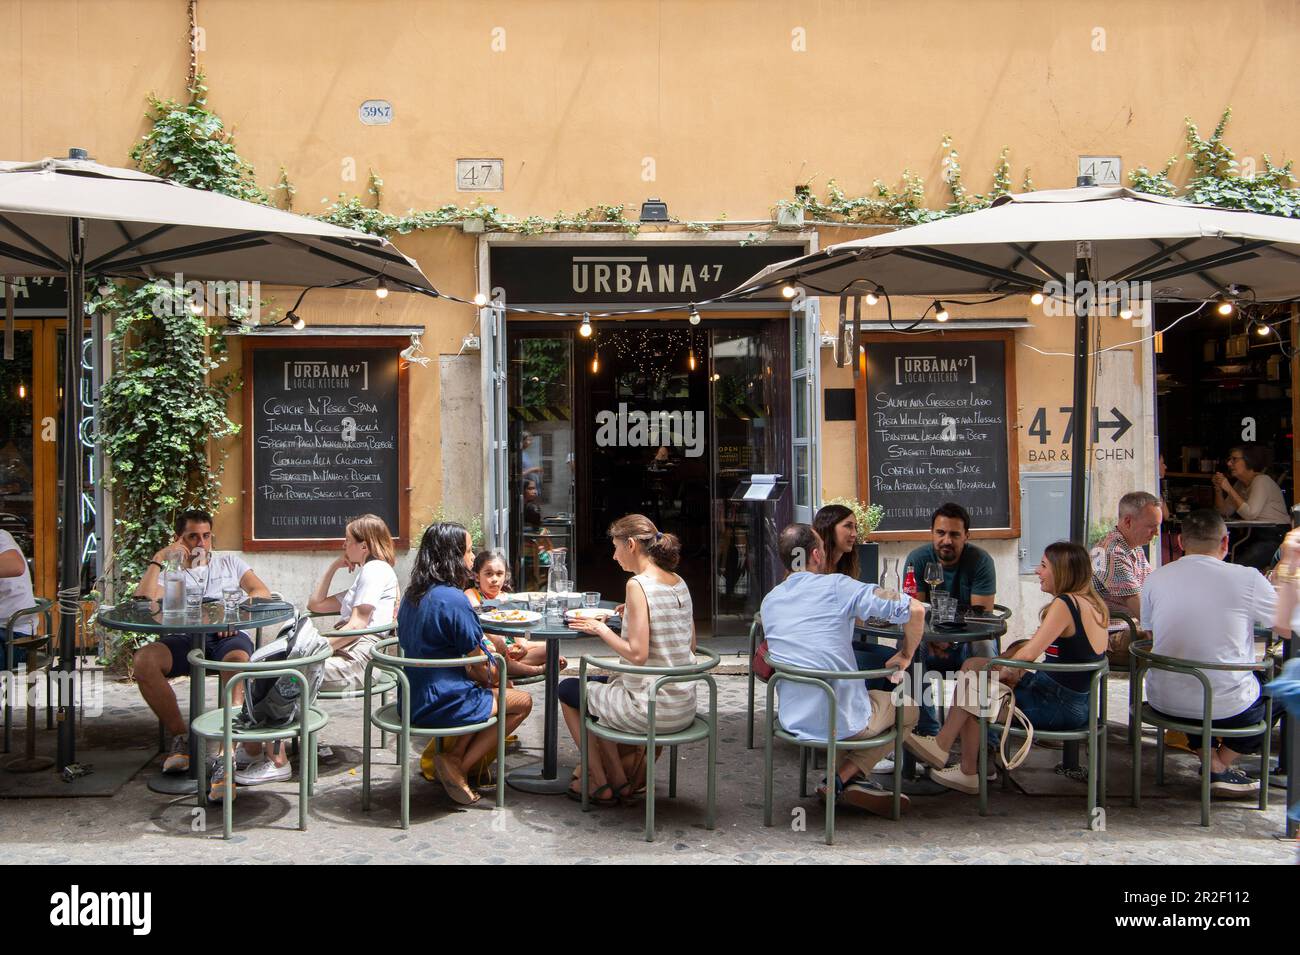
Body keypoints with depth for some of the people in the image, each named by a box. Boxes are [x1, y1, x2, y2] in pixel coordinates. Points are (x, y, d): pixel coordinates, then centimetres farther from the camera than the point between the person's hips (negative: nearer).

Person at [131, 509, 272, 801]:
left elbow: (262, 592, 12)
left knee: (238, 658, -39)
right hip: (183, 637, 2)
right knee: (144, 659, -31)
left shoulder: (229, 562, 26)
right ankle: (180, 738, -13)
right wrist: (158, 559, 4)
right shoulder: (169, 571, 24)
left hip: (227, 635, -1)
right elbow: (143, 602, 3)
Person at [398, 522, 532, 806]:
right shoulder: (453, 599, -20)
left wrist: (480, 649, 12)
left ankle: (456, 755, 11)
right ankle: (458, 765, 2)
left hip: (413, 701, 8)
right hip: (442, 705, -8)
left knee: (488, 695, 27)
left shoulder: (413, 595, 6)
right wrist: (495, 673, 8)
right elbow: (482, 668, -14)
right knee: (523, 702, 9)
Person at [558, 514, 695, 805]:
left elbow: (637, 654, -23)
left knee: (568, 691, 17)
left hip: (652, 710, -8)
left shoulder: (638, 585, -18)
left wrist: (601, 629, -8)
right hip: (685, 707, 8)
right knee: (603, 682, 31)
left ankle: (602, 783, 22)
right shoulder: (679, 583, 6)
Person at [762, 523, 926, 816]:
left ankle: (854, 779, 17)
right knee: (907, 709, 23)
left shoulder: (769, 601, 4)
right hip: (844, 722, -6)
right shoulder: (837, 586, -13)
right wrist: (905, 655, 3)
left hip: (793, 721, 6)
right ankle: (846, 776, 6)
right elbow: (914, 610, -14)